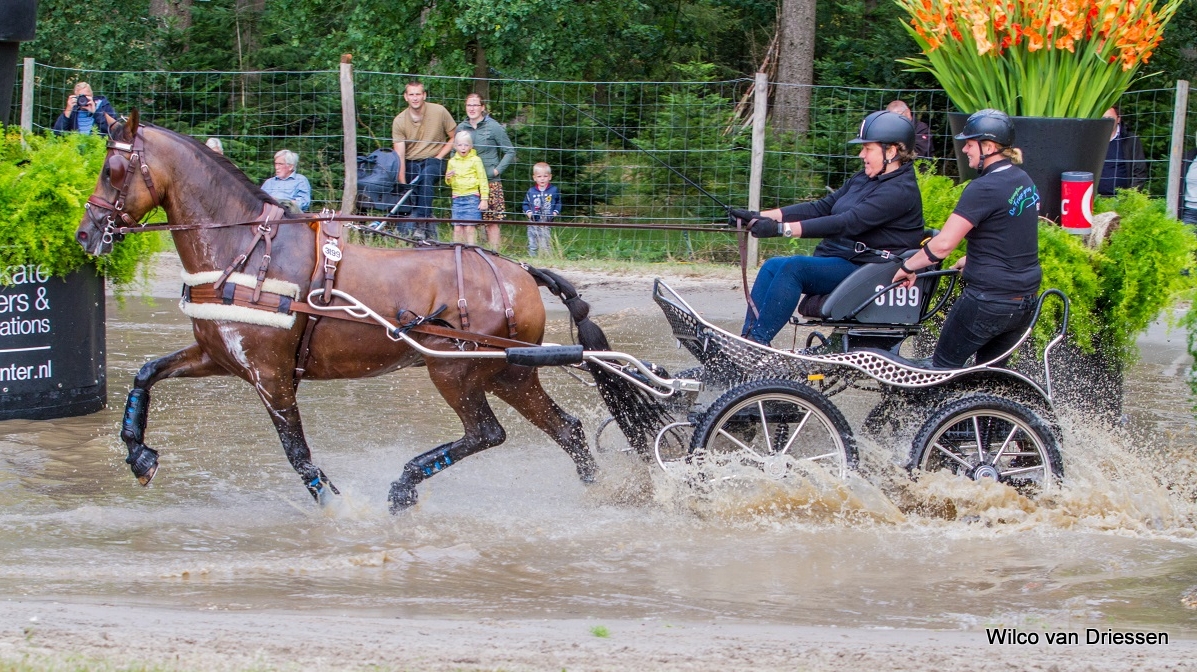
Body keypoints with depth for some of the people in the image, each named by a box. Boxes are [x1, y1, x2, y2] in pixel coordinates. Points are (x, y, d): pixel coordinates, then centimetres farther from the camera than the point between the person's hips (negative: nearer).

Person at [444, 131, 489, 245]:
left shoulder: (475, 160, -1)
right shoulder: (452, 162, 11)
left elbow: (483, 180, -1)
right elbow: (449, 183, 21)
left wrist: (484, 199, -6)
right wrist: (448, 178, -4)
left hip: (472, 198, -4)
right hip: (457, 198, 4)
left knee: (469, 229, -7)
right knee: (457, 229, 0)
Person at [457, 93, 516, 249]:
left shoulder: (494, 127, -1)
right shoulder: (461, 128, 10)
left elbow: (510, 152, 1)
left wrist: (497, 170, -7)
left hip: (490, 182, -4)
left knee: (491, 221, -5)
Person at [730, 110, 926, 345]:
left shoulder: (901, 191, -15)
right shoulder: (862, 180, 16)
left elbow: (847, 224, -25)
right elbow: (820, 208, 13)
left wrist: (781, 228, -30)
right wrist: (761, 217, 1)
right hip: (839, 261, 10)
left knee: (794, 267, -27)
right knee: (773, 266, -8)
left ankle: (757, 341, -27)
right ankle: (747, 338, -17)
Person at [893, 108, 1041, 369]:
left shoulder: (984, 188, -18)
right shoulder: (1024, 181, 9)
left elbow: (943, 244, -22)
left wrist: (908, 267, -9)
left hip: (988, 300, -8)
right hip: (1025, 303, 8)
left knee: (944, 366, 6)